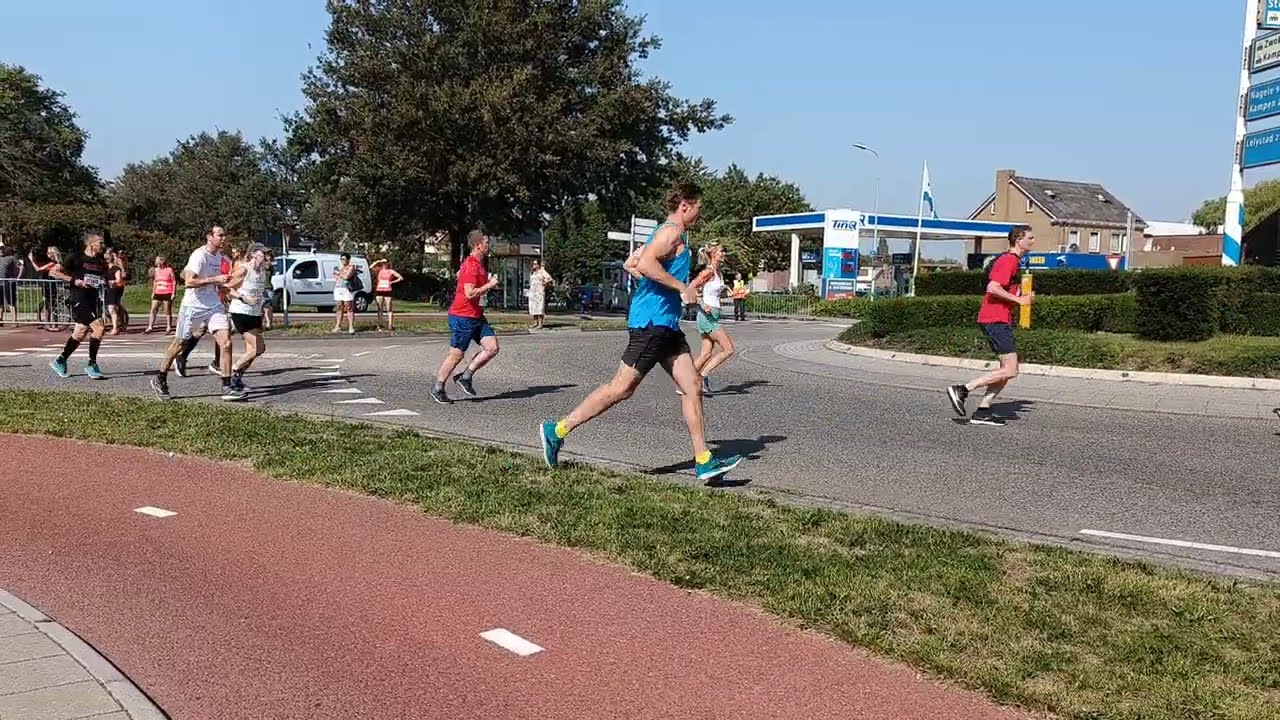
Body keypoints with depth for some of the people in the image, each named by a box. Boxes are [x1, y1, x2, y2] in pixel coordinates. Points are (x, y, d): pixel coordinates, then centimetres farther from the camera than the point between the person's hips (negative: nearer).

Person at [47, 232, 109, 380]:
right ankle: (92, 365, -8)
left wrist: (107, 282, 1)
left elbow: (105, 280, 25)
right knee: (99, 328, -17)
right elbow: (53, 272, -6)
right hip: (79, 299, -7)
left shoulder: (101, 261, 10)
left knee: (80, 333, 11)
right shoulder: (76, 258, -6)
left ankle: (60, 361, 27)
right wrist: (73, 280, -16)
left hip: (94, 300, 7)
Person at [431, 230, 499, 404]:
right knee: (456, 354, -1)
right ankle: (437, 389, 13)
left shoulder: (479, 265, 12)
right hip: (463, 317, -9)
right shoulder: (470, 266, -19)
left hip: (476, 316, 9)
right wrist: (489, 285, -18)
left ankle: (465, 377, 10)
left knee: (492, 347, -1)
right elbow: (470, 293, -26)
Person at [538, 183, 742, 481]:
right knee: (622, 387, -7)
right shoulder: (672, 232, -11)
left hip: (666, 325, 11)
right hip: (652, 321, -11)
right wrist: (682, 287, -20)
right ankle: (557, 431, 2)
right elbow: (645, 264, -27)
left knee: (693, 387, 5)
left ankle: (704, 461, 6)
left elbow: (631, 263, 26)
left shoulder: (666, 233, 20)